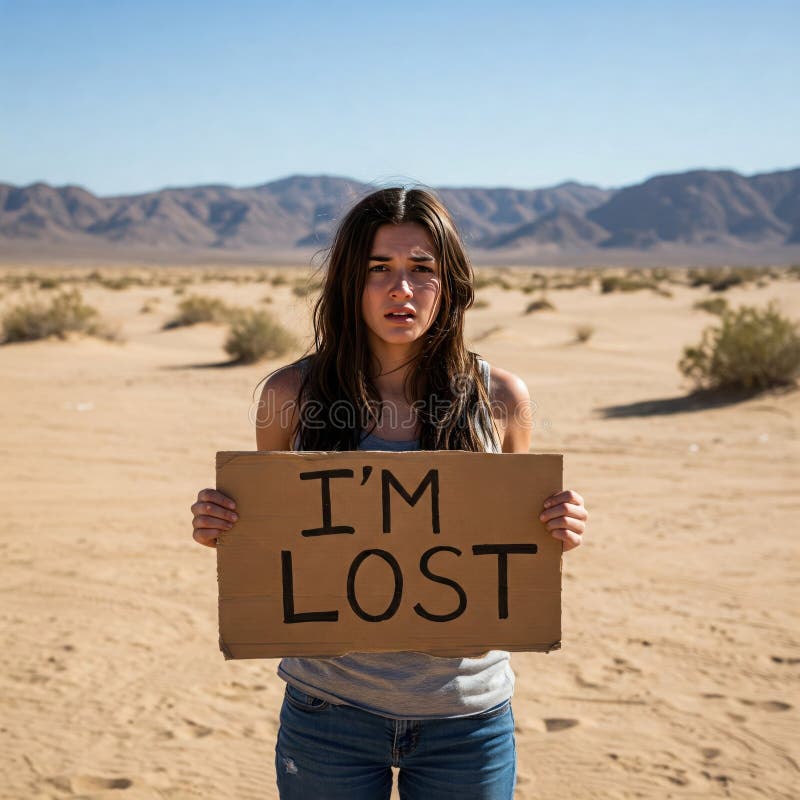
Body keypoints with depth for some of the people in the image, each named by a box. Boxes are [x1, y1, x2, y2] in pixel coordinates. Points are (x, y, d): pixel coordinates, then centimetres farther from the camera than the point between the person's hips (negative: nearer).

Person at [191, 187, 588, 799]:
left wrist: (556, 534, -11)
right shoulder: (293, 393, -5)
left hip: (464, 715, 1)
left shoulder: (499, 398, -4)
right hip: (330, 705, 0)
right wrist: (219, 528, -12)